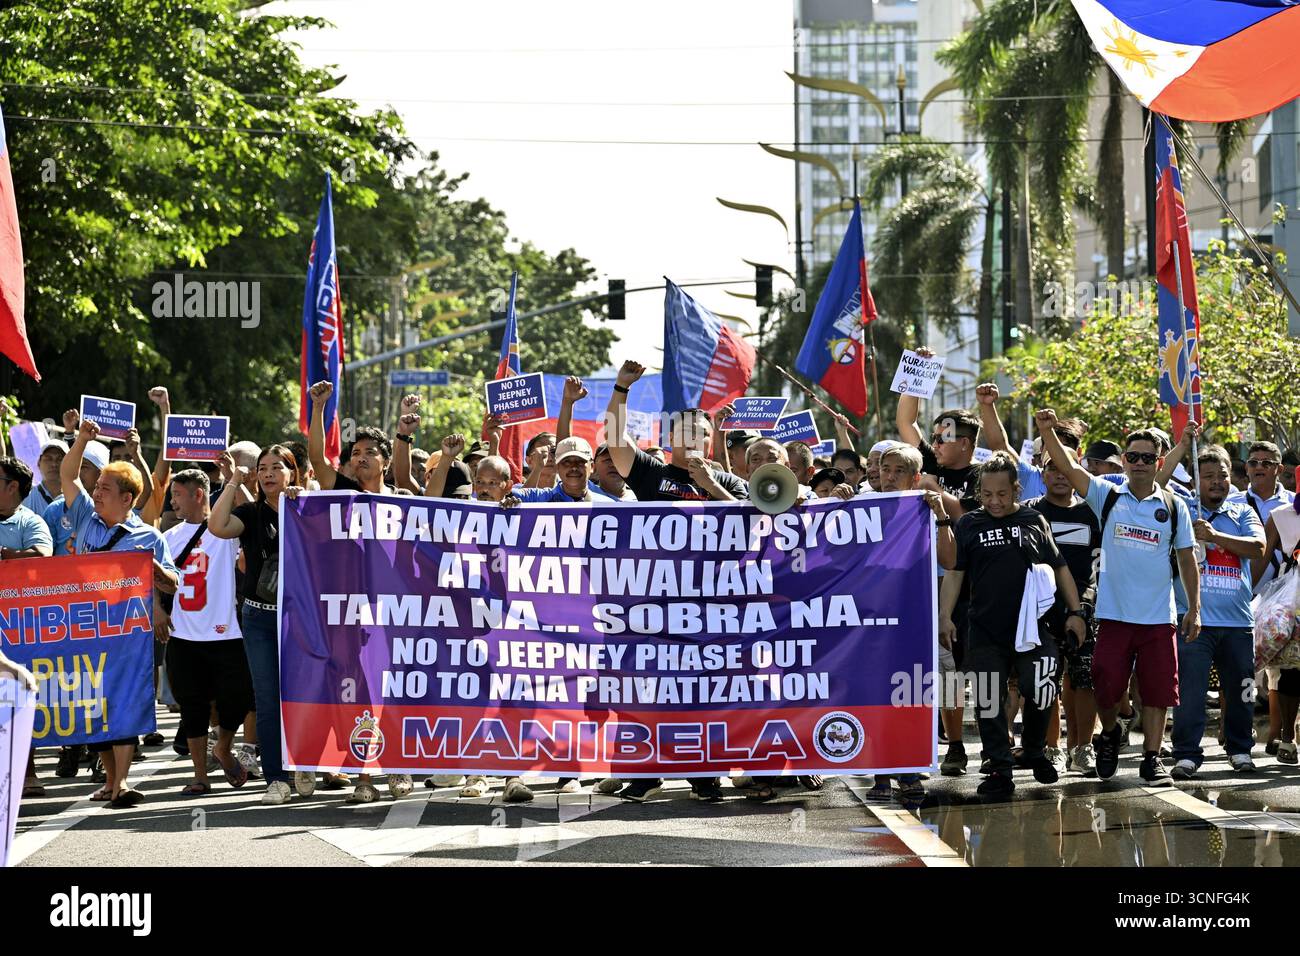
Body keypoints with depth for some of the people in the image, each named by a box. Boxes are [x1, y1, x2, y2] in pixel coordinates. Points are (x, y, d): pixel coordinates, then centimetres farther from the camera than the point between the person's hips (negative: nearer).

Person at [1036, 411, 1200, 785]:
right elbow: (1067, 467, -9)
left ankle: (1151, 758, 13)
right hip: (1113, 614, -1)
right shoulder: (1107, 496, 3)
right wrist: (1047, 431, -25)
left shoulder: (1174, 508, 6)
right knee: (1105, 685, -4)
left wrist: (1194, 608, 6)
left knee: (1157, 689, 2)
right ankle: (1110, 734, 25)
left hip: (1159, 617, 1)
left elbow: (1186, 559, 10)